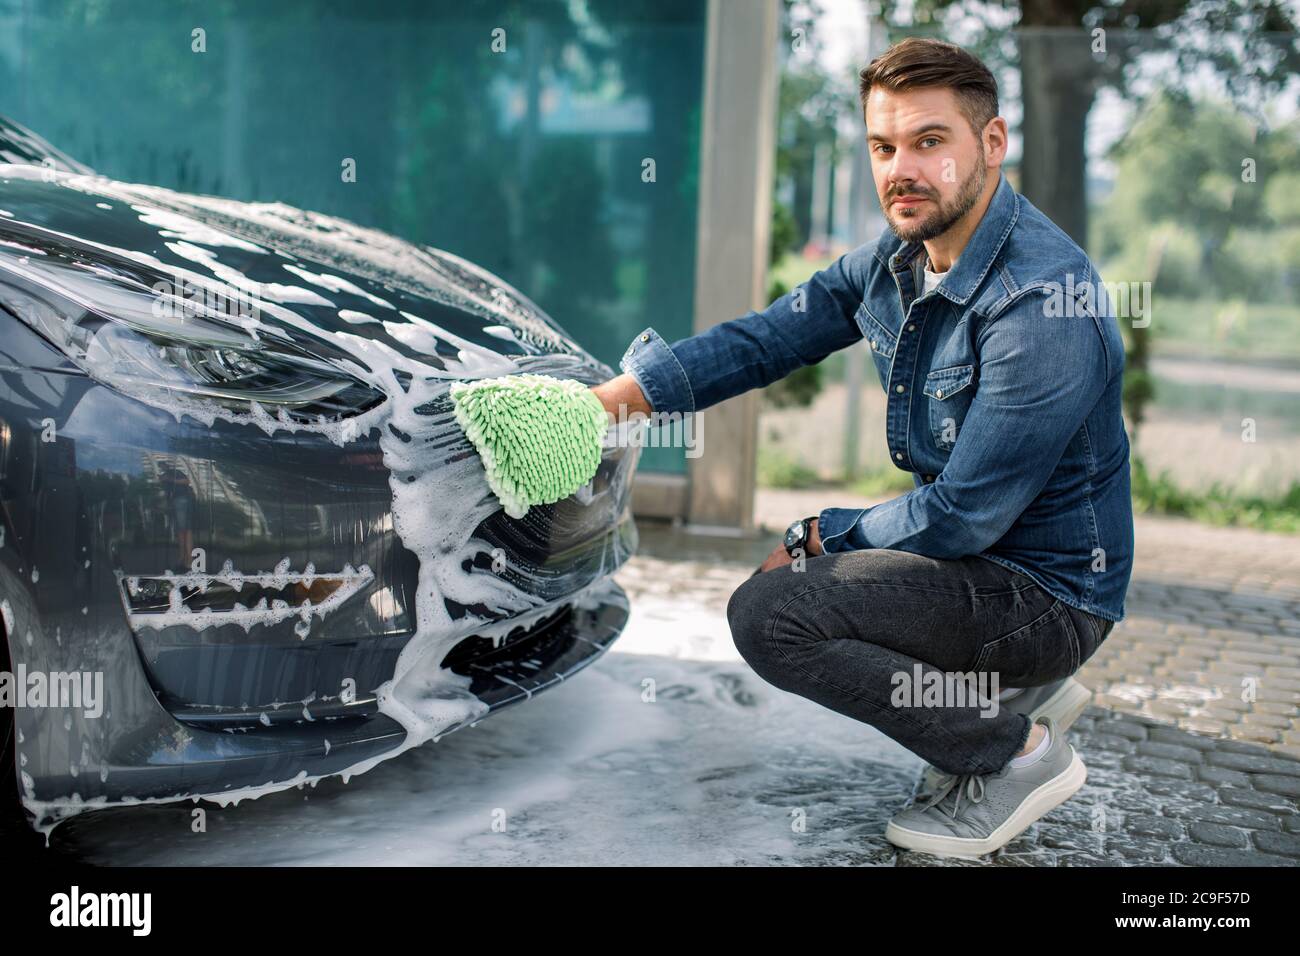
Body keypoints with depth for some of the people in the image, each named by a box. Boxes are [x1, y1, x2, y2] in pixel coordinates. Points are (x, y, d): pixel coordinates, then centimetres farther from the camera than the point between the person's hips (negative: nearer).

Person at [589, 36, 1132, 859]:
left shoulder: (1042, 300, -27)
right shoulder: (894, 260, 1)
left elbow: (965, 514, -25)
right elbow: (765, 338, 4)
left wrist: (822, 537, -11)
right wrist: (621, 394, -9)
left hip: (1047, 589, -9)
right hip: (971, 547, 9)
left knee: (769, 613, -20)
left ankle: (1017, 754, -5)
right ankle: (1018, 687, 15)